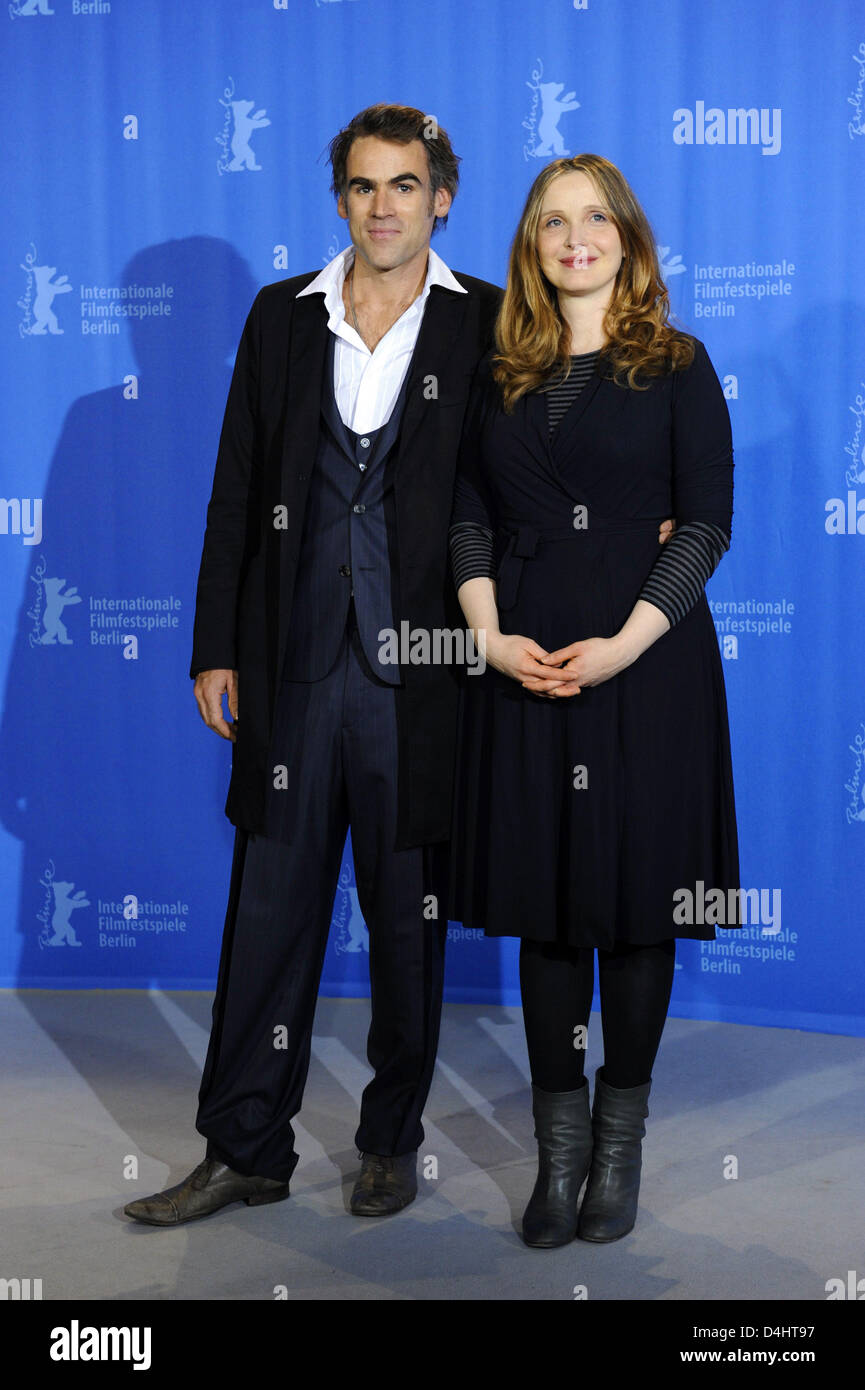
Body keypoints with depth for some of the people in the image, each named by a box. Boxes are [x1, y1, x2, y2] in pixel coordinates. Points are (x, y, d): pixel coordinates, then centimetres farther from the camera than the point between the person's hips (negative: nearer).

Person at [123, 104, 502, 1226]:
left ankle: (393, 1139, 25)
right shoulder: (284, 316, 9)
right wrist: (217, 649, 5)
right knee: (271, 905, 6)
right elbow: (238, 491, 9)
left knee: (410, 913, 9)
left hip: (420, 663, -2)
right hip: (296, 660, 2)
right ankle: (246, 1152, 18)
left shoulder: (486, 324, 2)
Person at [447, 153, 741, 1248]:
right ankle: (559, 1145, 15)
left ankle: (621, 1138, 17)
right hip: (521, 661, 3)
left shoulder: (678, 366, 3)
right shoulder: (501, 374, 12)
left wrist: (625, 643, -15)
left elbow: (705, 523, -3)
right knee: (544, 904, 5)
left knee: (635, 899, 3)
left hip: (647, 657, -2)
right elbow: (469, 515, 9)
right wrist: (490, 634, -7)